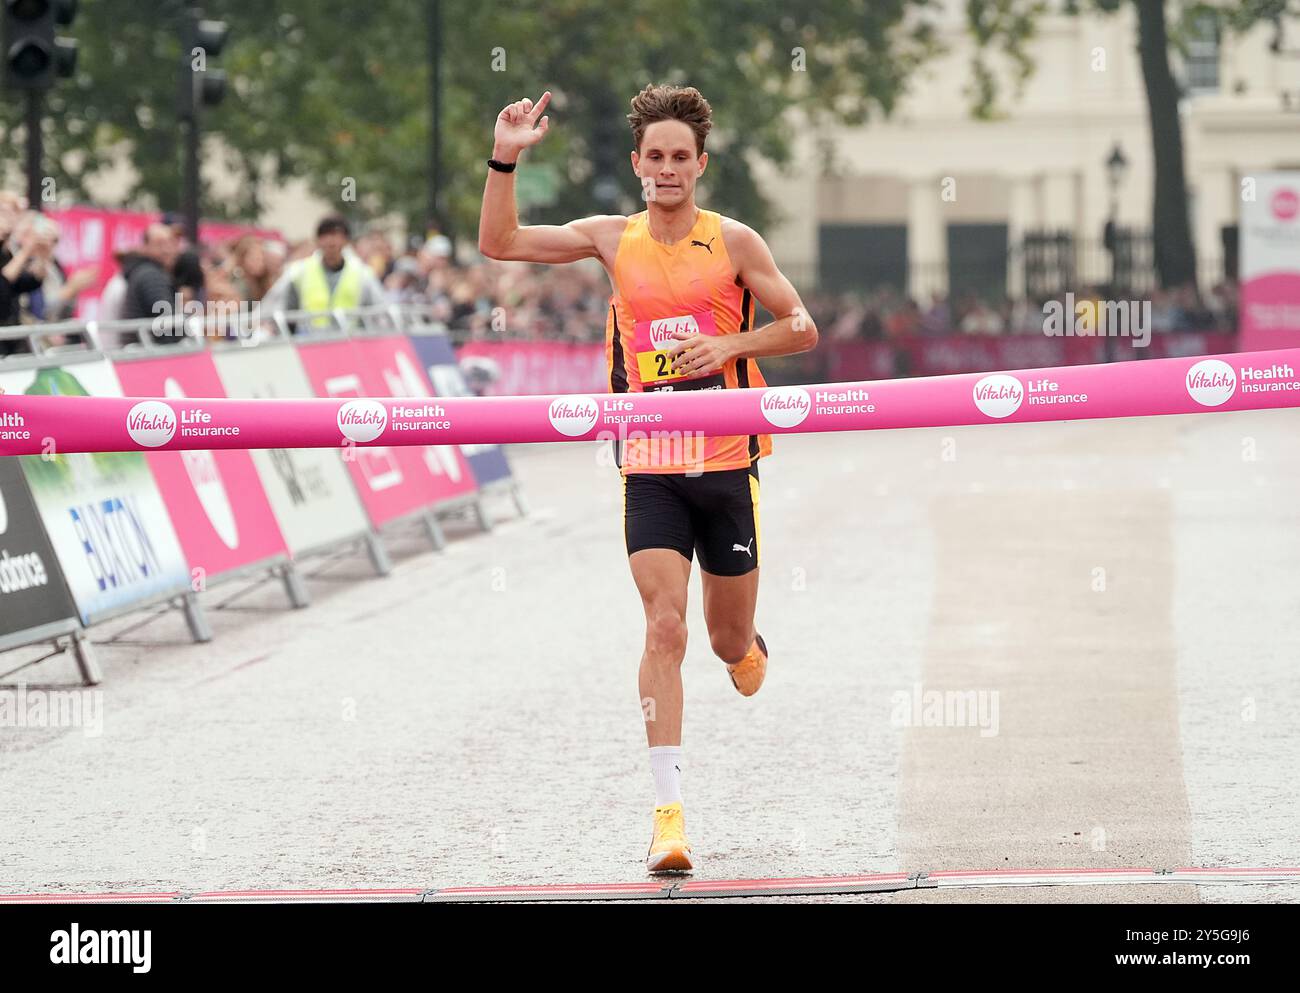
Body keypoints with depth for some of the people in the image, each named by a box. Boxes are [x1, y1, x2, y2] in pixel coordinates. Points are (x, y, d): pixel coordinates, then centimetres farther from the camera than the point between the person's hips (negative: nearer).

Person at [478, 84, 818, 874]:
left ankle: (746, 649, 52)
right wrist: (505, 160, -9)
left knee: (731, 641, 11)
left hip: (727, 462, 0)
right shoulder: (613, 239, 3)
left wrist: (729, 344, -16)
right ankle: (669, 809, -14)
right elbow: (499, 243, 3)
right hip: (650, 467, 0)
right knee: (665, 628, -13)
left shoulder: (733, 242, -2)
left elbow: (802, 328, 0)